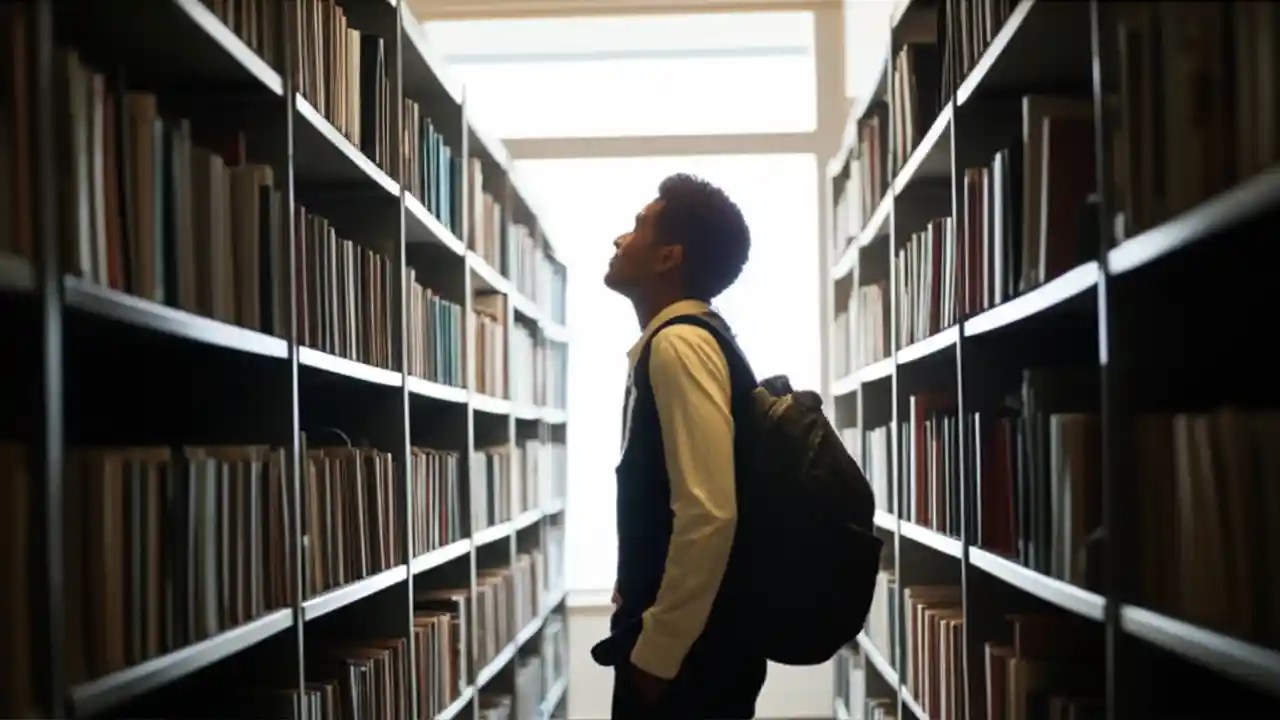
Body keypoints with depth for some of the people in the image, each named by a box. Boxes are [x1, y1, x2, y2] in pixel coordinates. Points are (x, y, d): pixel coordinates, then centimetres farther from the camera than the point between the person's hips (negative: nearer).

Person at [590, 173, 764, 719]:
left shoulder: (678, 346, -19)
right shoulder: (676, 342, 11)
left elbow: (709, 514, -27)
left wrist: (655, 650, -20)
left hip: (687, 651, -9)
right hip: (683, 641, 9)